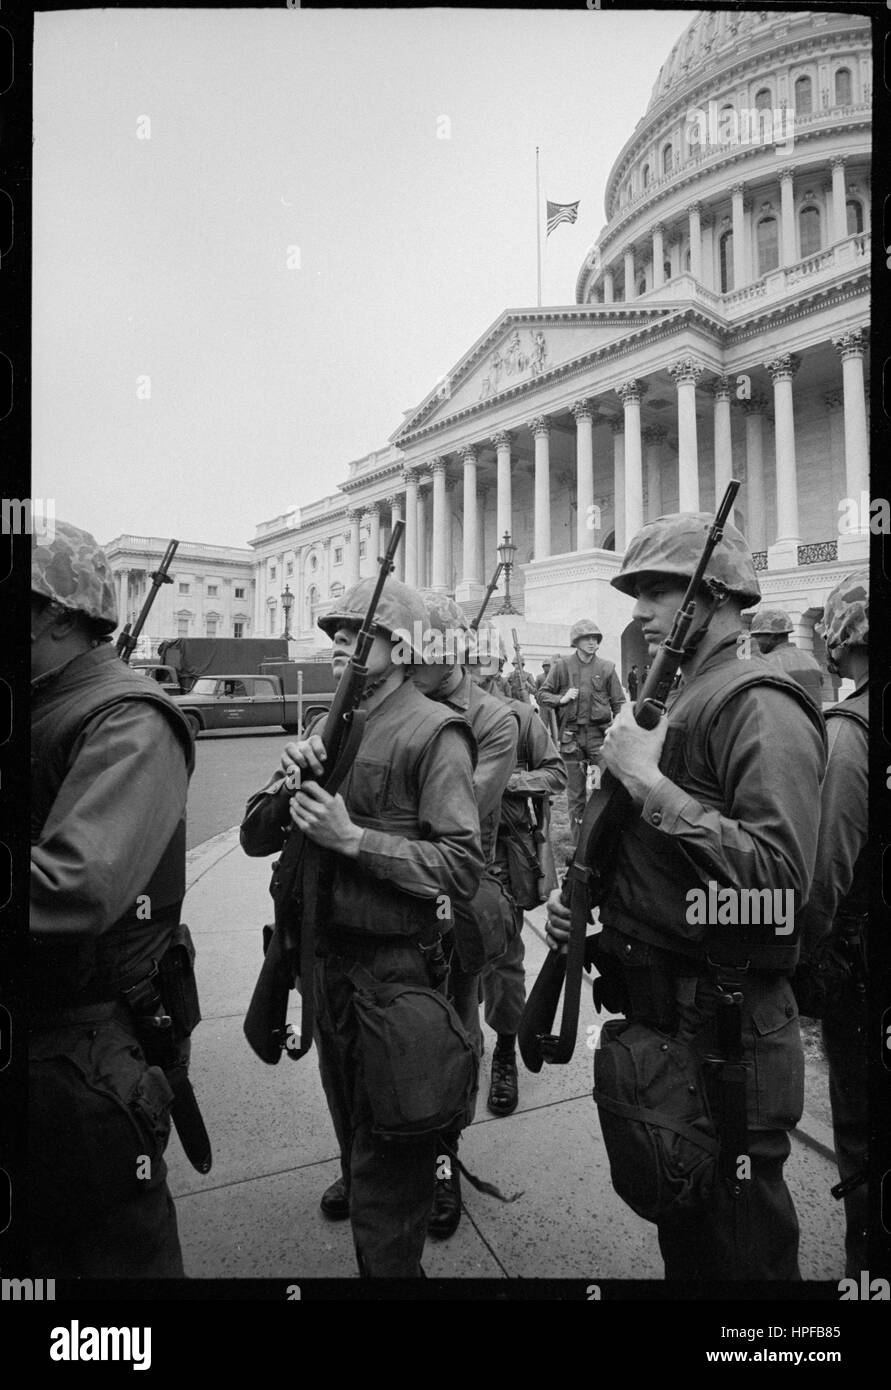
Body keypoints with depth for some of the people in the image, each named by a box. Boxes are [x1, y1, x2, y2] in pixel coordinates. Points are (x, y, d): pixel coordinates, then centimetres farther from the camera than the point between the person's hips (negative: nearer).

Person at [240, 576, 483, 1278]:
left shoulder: (433, 732, -17)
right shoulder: (326, 726, 5)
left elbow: (463, 868, -23)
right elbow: (255, 837, 4)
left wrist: (352, 837, -27)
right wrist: (289, 783, -16)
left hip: (392, 966, -7)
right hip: (324, 957, 8)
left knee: (390, 1153, 11)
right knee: (348, 1117, 32)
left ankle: (391, 1265, 35)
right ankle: (356, 1180, 59)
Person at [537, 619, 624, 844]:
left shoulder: (606, 668, 4)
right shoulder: (562, 666, 3)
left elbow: (619, 703, 6)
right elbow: (542, 696, 7)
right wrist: (562, 699, -11)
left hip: (599, 734, 0)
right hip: (571, 735, 1)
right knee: (575, 791, 8)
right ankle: (579, 841, 20)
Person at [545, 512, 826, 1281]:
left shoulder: (760, 704, -17)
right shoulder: (668, 701, 10)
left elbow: (781, 880, -29)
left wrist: (650, 783, -27)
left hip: (722, 1039, -8)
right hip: (654, 1020, 8)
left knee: (736, 1249, 15)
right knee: (675, 1227, 27)